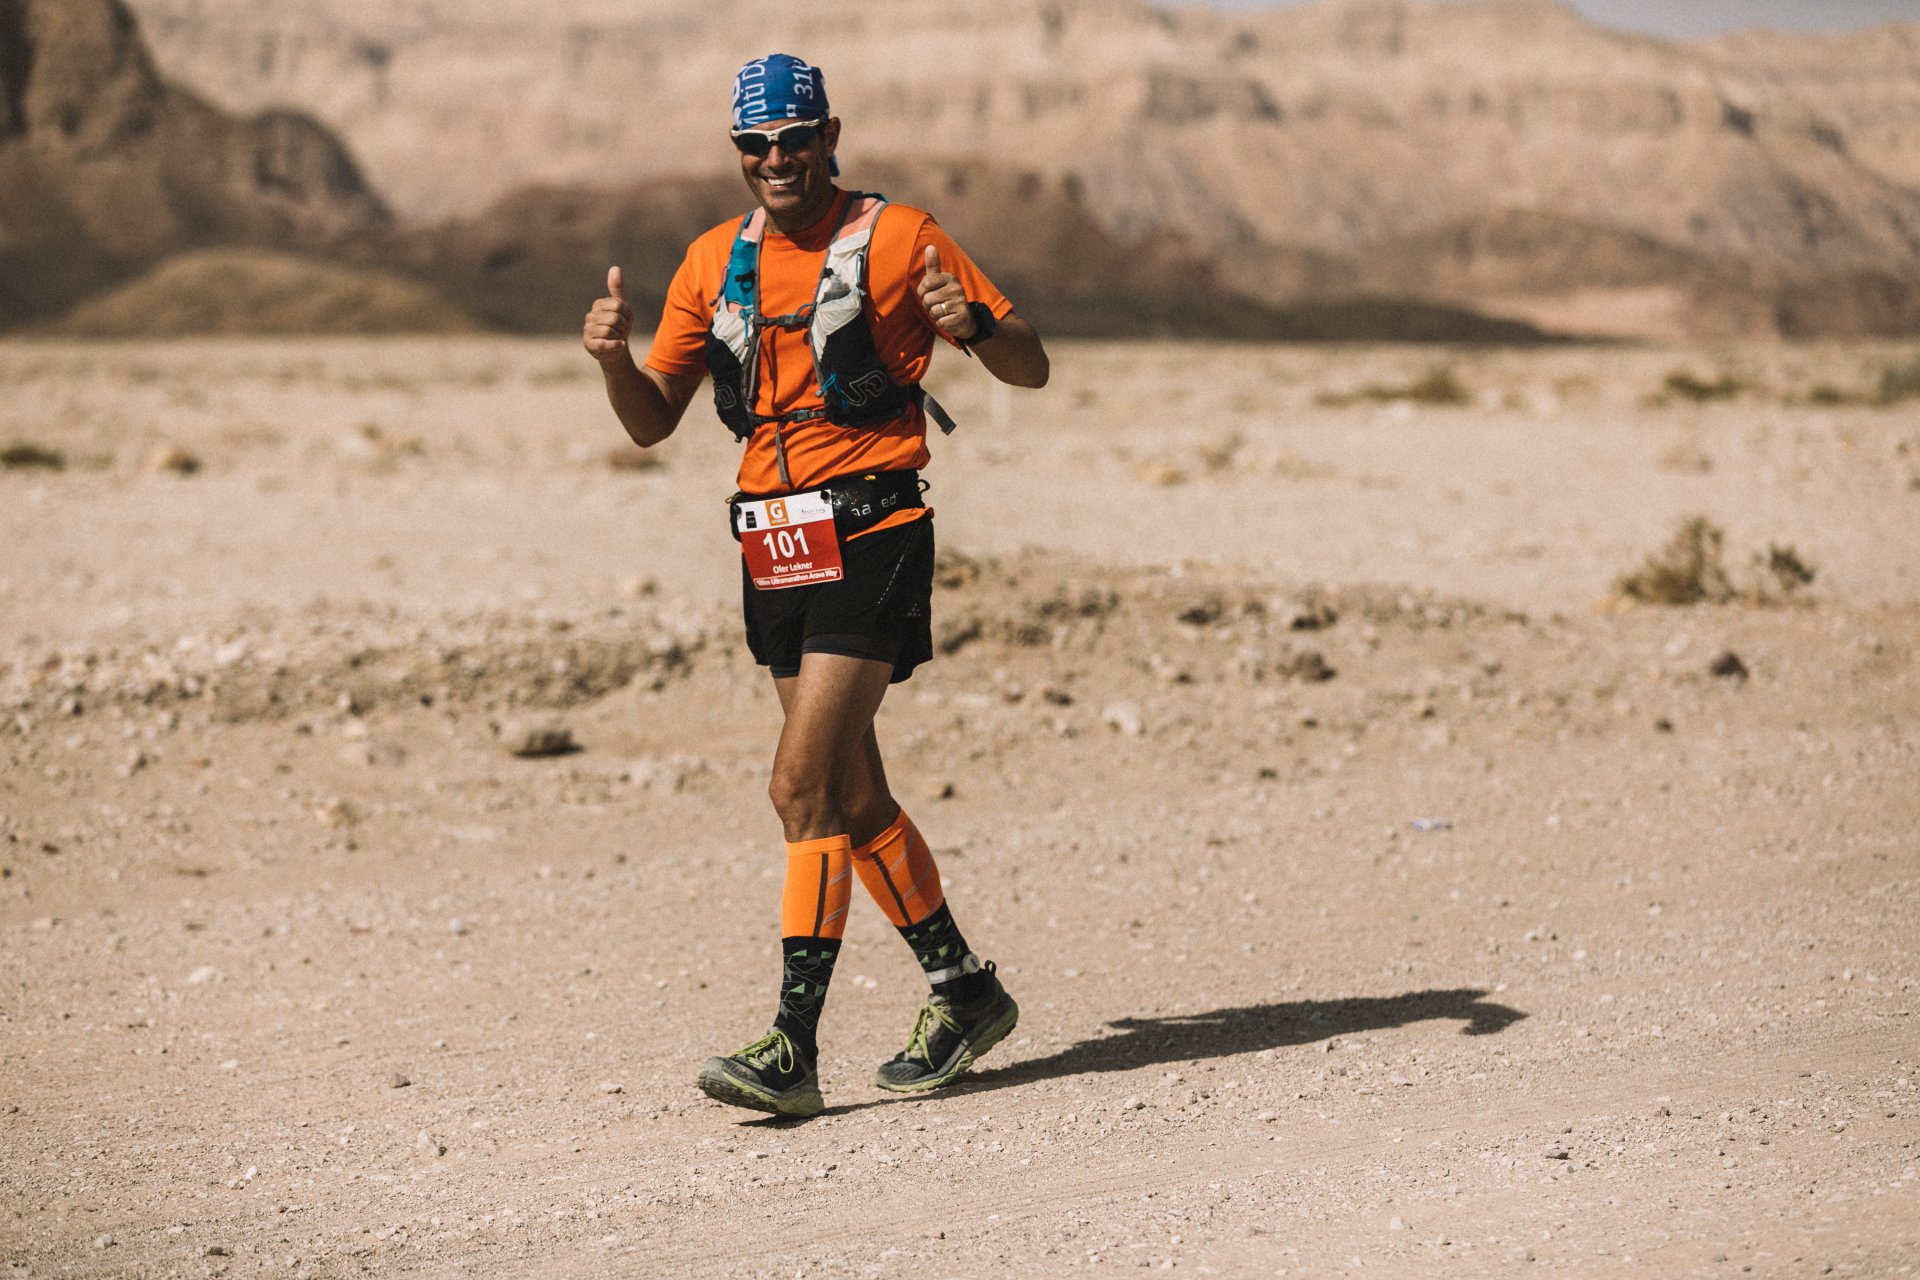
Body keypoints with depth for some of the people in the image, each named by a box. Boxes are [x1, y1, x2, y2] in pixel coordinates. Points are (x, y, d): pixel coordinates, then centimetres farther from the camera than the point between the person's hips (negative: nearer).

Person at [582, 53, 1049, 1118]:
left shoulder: (896, 238, -3)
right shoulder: (715, 263, 11)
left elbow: (1029, 370, 0)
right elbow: (651, 422, 13)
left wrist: (972, 323, -22)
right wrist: (613, 355, -8)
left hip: (871, 537, -6)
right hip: (773, 546, 7)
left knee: (804, 785, -15)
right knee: (851, 797, 13)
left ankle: (793, 1049, -14)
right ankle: (963, 992, 29)